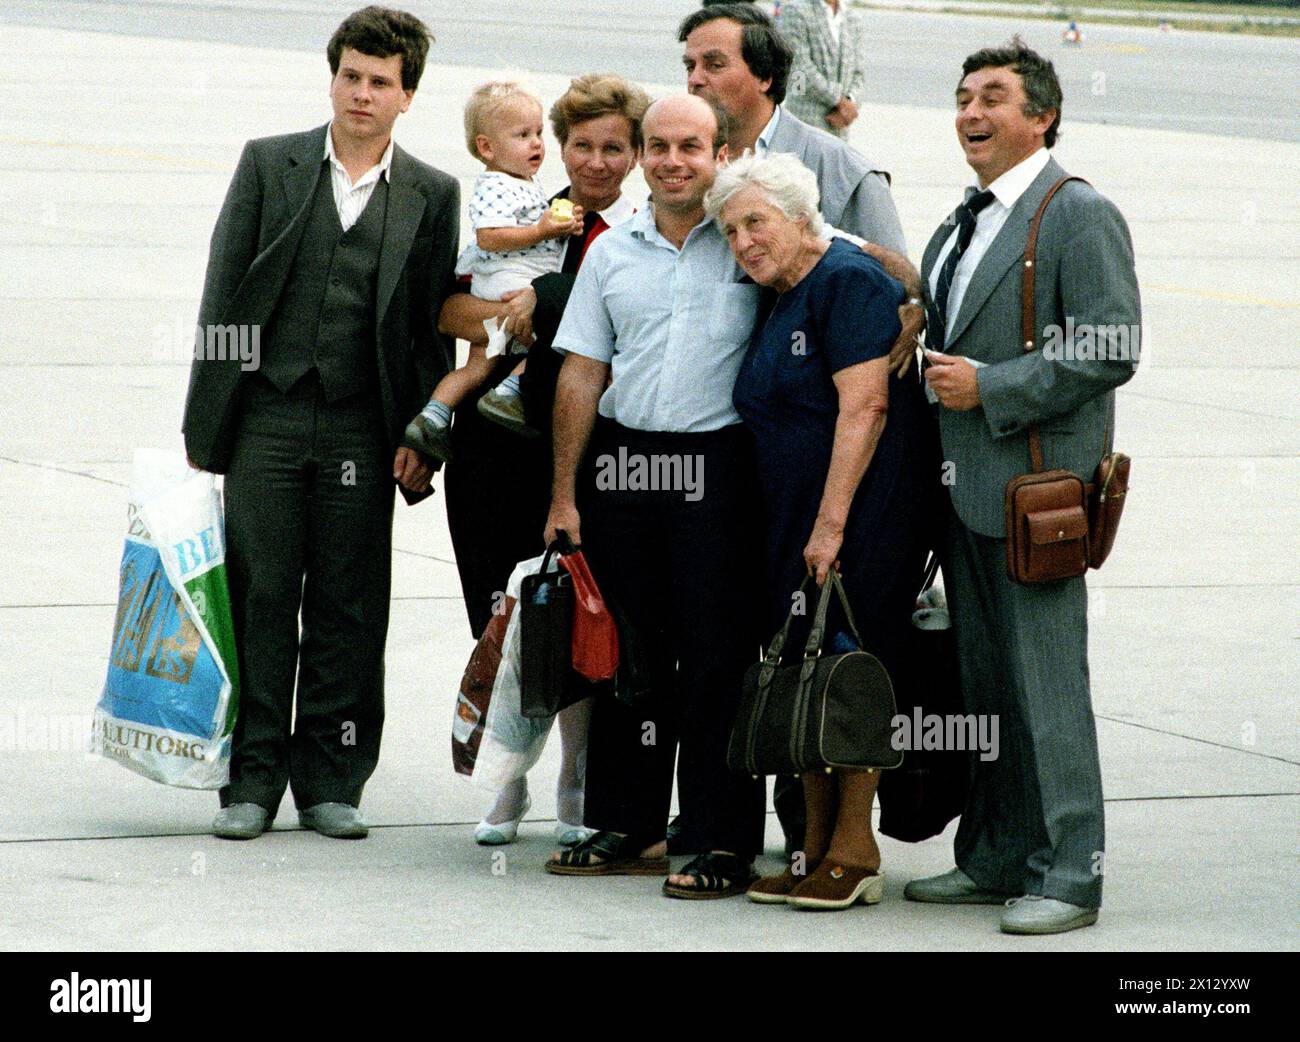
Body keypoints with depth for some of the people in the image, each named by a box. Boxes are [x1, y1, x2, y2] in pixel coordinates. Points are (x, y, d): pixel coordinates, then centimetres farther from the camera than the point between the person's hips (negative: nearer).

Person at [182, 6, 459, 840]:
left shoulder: (432, 195, 7)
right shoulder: (269, 165, 6)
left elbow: (435, 327, 7)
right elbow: (223, 300, 5)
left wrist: (423, 437, -1)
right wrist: (203, 419, 0)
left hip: (361, 428, 0)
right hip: (265, 417, 0)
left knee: (347, 610, 3)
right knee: (260, 599, -1)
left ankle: (330, 782, 11)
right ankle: (253, 780, 5)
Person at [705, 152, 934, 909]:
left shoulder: (849, 281, -12)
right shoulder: (783, 302, 16)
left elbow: (865, 408, -19)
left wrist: (831, 523, -22)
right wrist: (802, 530, 13)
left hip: (860, 519, -9)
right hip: (796, 524, 9)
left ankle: (854, 855, -1)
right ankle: (817, 851, 13)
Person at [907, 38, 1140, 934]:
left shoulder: (1080, 215, -8)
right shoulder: (961, 227, 18)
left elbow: (1111, 350, -16)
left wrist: (989, 387, -16)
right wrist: (937, 379, 9)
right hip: (966, 486, 8)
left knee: (1045, 684, -7)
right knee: (985, 684, 12)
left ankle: (1068, 875, -3)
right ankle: (998, 859, 19)